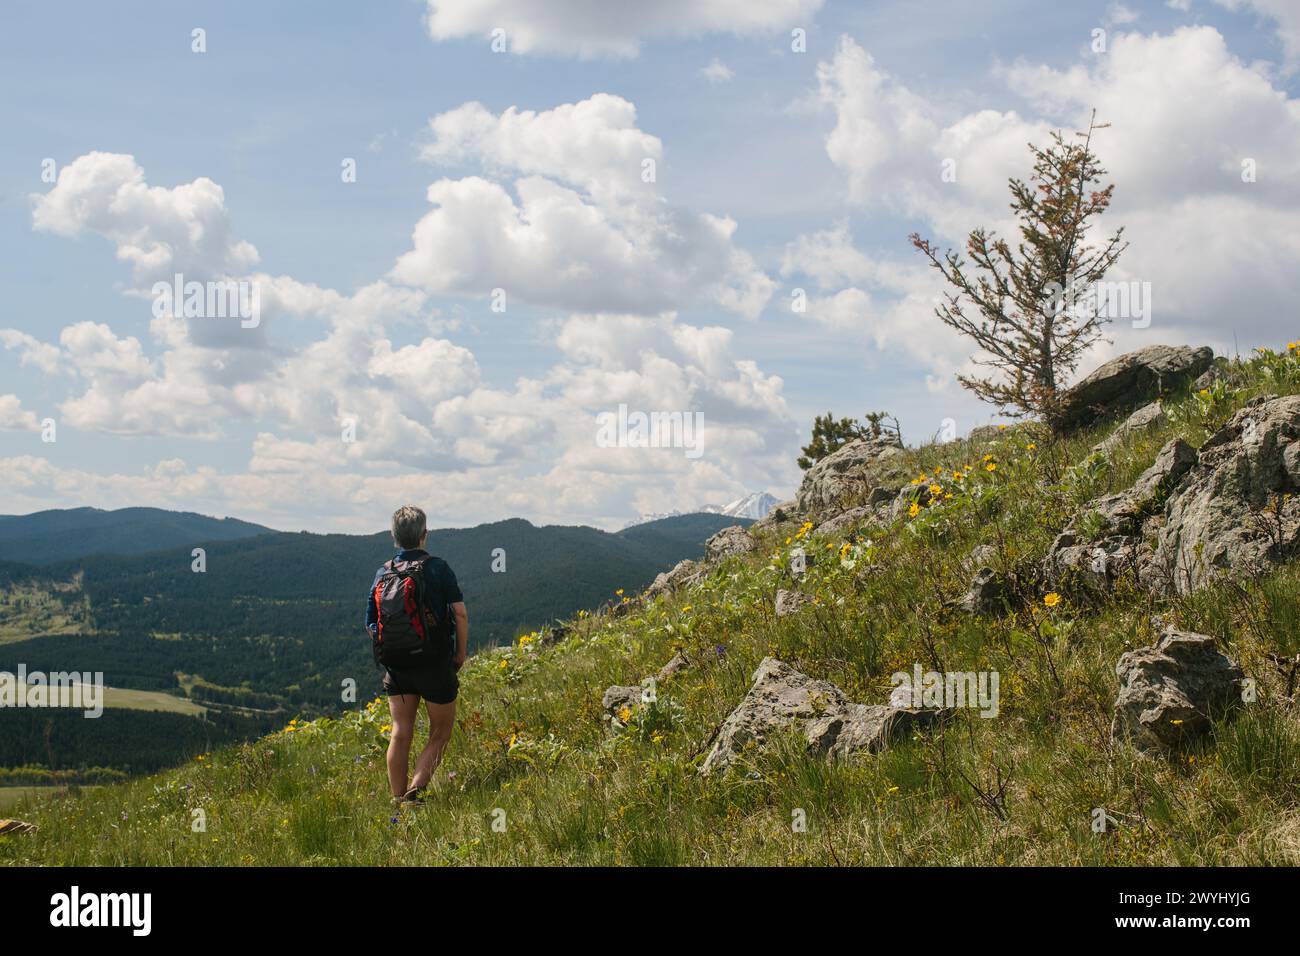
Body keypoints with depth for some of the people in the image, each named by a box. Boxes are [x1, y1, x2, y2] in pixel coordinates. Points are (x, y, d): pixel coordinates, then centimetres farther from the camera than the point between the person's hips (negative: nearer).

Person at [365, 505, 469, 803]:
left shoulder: (383, 574, 3)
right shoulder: (437, 568, -8)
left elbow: (371, 624, 5)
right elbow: (460, 613, -11)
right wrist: (461, 652, 1)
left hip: (396, 666, 4)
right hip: (435, 664, -4)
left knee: (400, 734, 9)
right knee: (440, 733, 8)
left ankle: (398, 800, 11)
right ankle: (416, 788, -8)